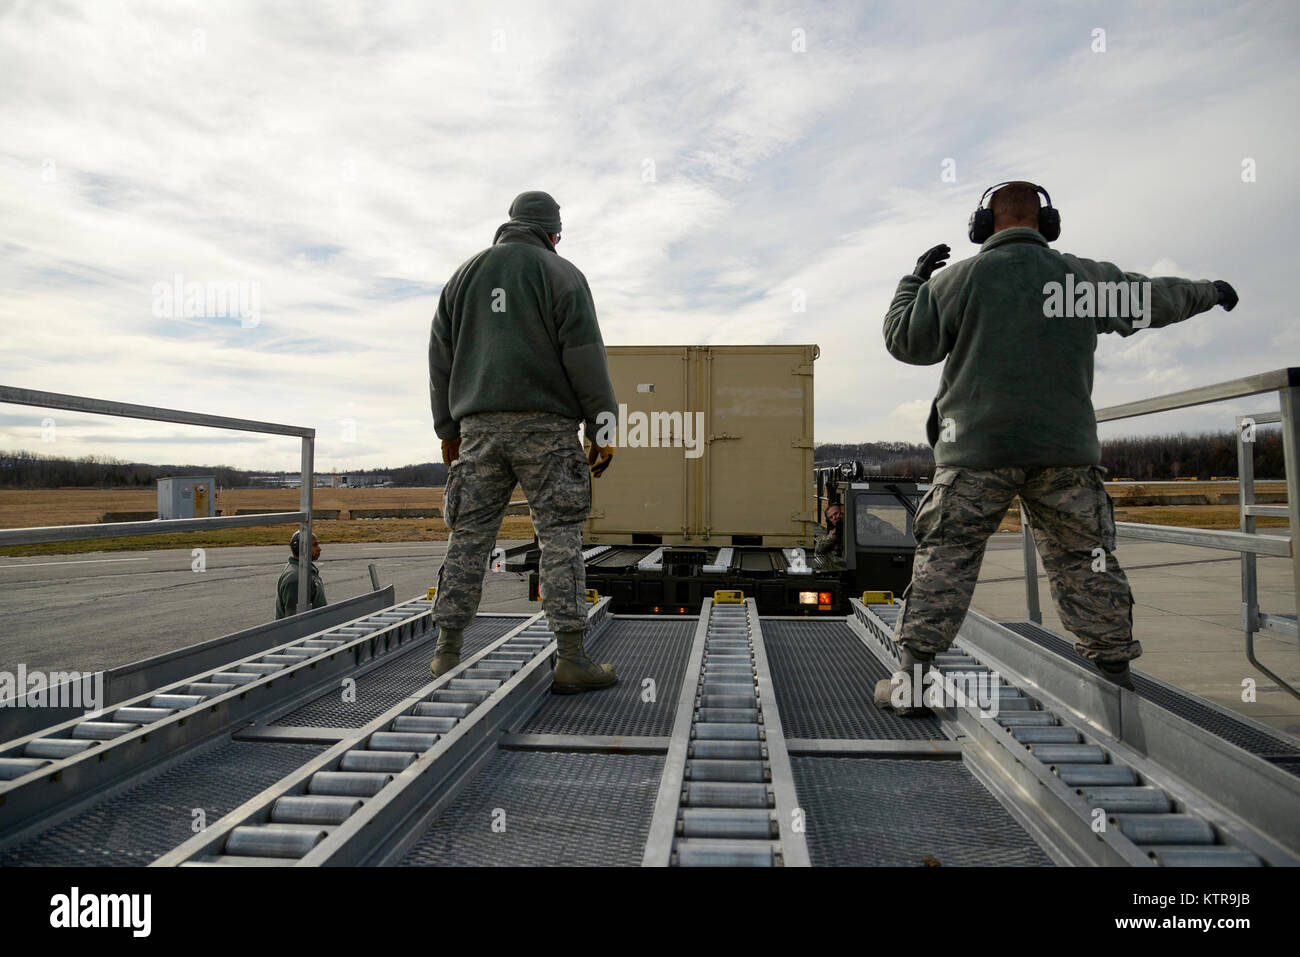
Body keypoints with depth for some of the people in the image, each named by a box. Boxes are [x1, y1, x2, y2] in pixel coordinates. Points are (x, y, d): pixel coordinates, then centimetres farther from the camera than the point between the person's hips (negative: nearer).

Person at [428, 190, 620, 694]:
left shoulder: (465, 274, 18)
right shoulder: (560, 274, 4)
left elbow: (441, 355, 15)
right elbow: (586, 357, -5)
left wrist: (448, 427, 19)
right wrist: (603, 428, -3)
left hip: (479, 425, 4)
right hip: (545, 425, -4)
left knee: (469, 535, 6)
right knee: (560, 534, -3)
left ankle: (447, 653, 8)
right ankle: (571, 657, -4)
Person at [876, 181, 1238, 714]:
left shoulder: (957, 279, 0)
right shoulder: (1086, 278, 10)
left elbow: (905, 342, 5)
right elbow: (1153, 300, 26)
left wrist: (914, 280, 21)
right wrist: (1209, 292, 47)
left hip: (977, 449, -2)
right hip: (1066, 449, 3)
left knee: (945, 557, 2)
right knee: (1084, 561, 13)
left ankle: (911, 676, 1)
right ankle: (1115, 675, 21)